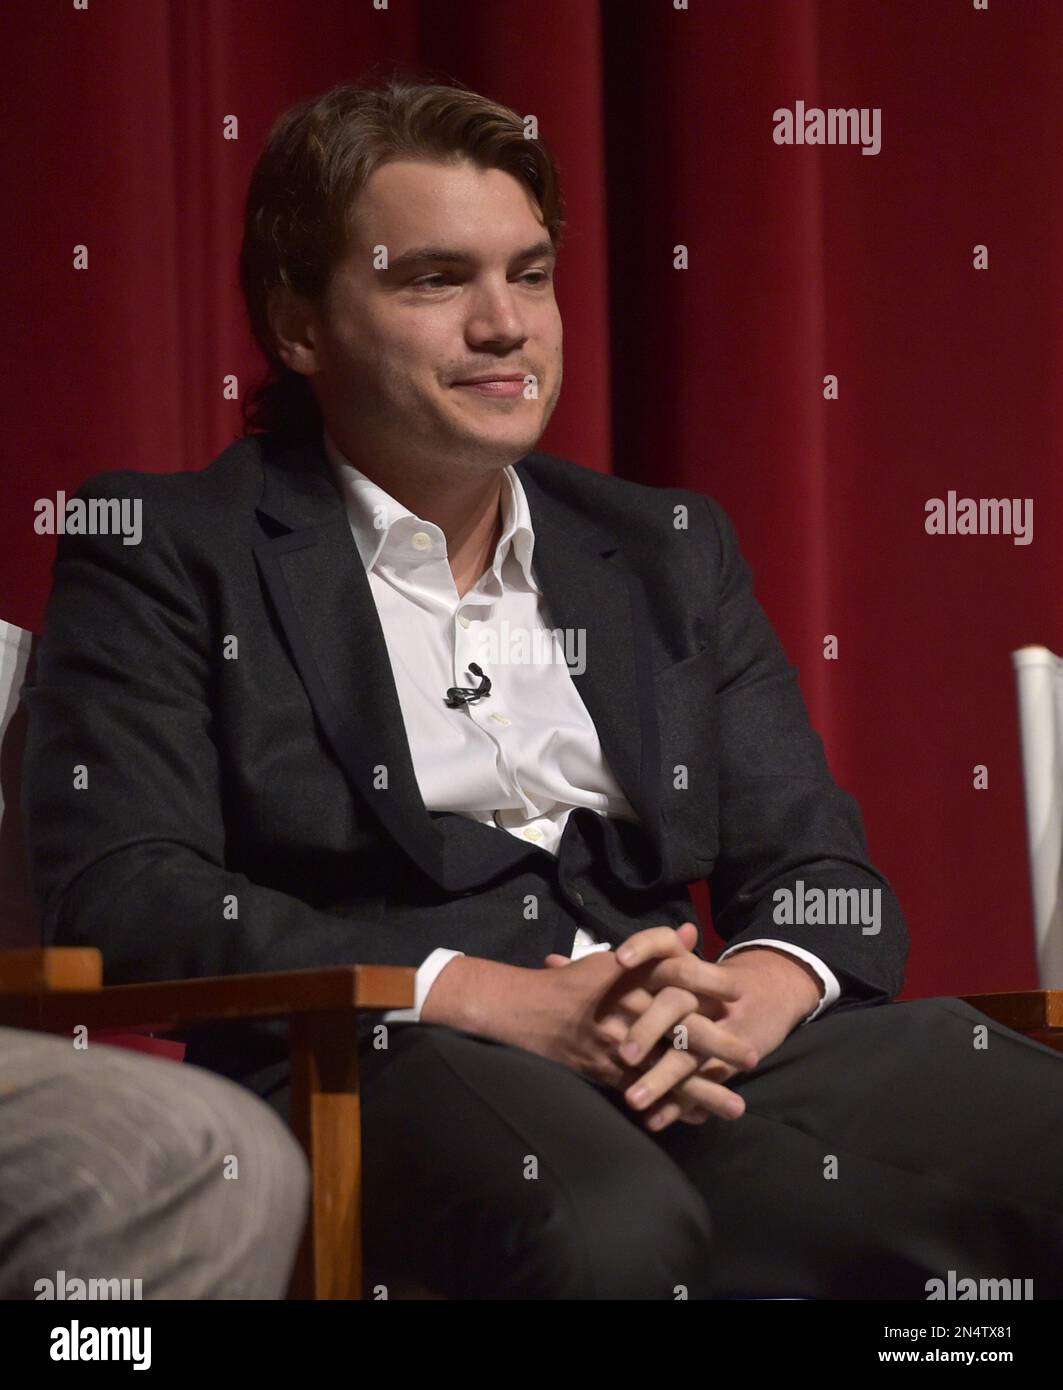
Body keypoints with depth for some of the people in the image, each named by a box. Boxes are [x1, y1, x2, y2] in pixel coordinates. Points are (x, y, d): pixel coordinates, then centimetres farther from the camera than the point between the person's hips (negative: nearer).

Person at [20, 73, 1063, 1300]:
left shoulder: (667, 553, 23)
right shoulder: (166, 551, 9)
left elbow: (823, 874, 18)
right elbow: (119, 890, -5)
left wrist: (754, 991, -8)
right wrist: (498, 1002, -15)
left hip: (691, 1062, 5)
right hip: (382, 1066, -5)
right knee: (605, 1228, -41)